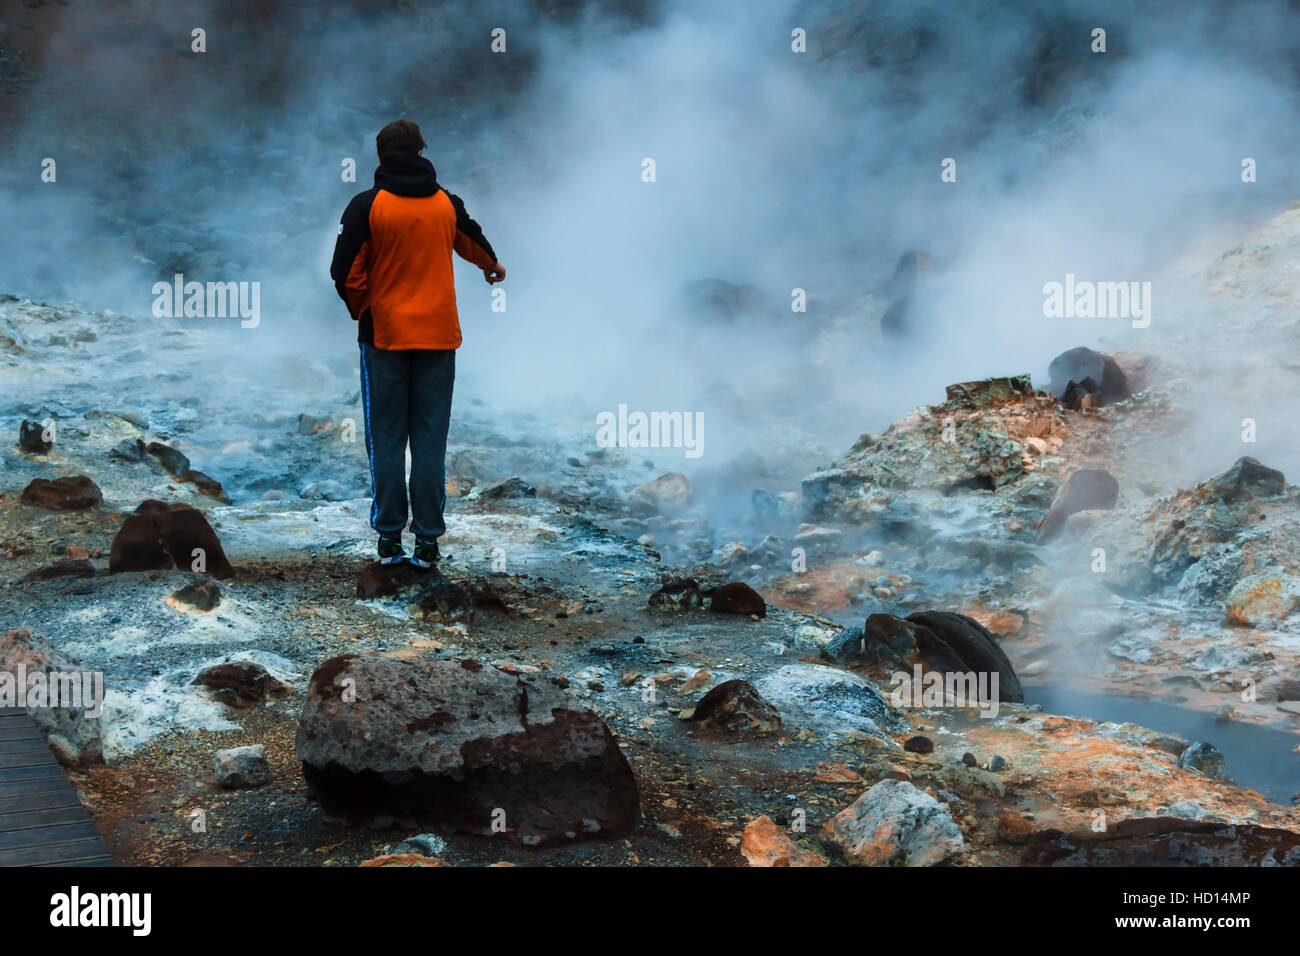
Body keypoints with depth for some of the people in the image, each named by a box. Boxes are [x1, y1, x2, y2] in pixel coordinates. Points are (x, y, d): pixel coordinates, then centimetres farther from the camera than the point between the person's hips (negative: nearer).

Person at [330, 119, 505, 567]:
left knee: (386, 439, 6)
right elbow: (472, 241, 26)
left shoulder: (367, 206, -6)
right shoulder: (447, 204, 5)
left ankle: (389, 538, 6)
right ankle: (428, 539, 4)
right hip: (438, 336, 2)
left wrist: (360, 310, 11)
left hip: (383, 334, -2)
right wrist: (493, 267, 48)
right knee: (430, 439, 4)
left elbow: (346, 273, -9)